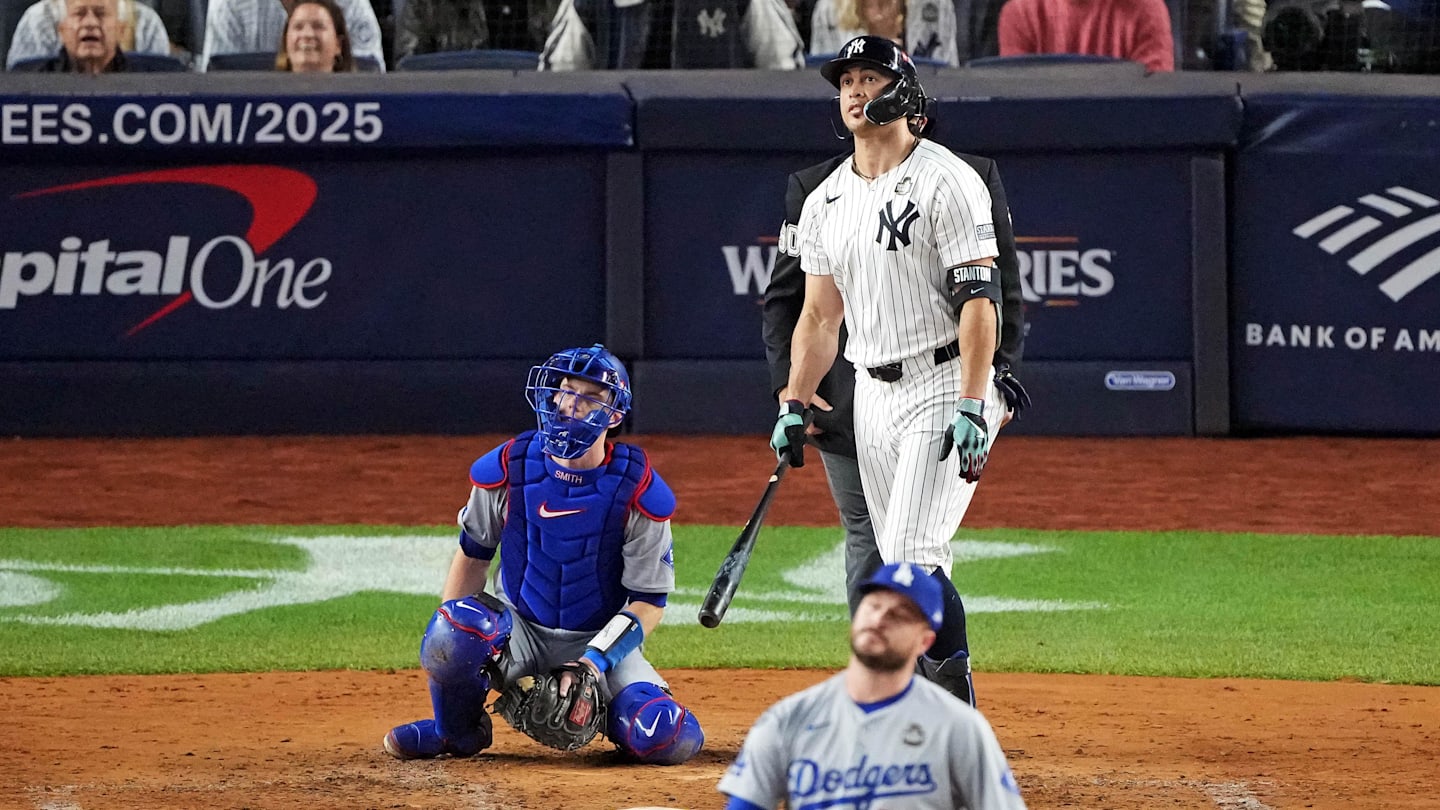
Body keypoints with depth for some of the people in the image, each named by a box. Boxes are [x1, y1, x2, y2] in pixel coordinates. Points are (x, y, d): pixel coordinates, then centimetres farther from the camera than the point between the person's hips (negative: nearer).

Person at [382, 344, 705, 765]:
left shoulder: (637, 491, -15)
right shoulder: (508, 469, -10)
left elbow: (649, 602, -11)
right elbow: (474, 554, 4)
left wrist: (591, 664, -23)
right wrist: (446, 643, -6)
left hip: (601, 639, -1)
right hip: (521, 629, 1)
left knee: (668, 741, -25)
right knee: (454, 627, -35)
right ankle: (457, 730, -3)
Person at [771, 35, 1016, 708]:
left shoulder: (945, 181, -10)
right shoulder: (825, 202, 12)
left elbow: (979, 298, -16)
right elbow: (819, 316, 18)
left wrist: (972, 406, -23)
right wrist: (794, 406, 8)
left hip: (946, 384, -7)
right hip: (873, 394, 7)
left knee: (912, 557, -18)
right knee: (906, 569, 8)